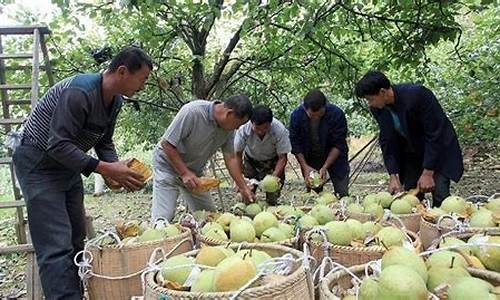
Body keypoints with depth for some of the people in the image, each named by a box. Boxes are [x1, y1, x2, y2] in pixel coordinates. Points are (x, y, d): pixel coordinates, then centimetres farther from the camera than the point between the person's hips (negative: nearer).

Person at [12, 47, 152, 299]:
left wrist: (118, 166, -9)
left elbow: (104, 142, 10)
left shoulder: (115, 101, 1)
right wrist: (105, 169, -31)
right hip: (38, 163, -9)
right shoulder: (79, 91, -27)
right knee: (57, 245, -14)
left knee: (76, 240, 12)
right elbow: (58, 145, -30)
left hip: (67, 164, 9)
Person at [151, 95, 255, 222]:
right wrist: (184, 173, -27)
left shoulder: (228, 129, -9)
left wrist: (244, 188, -4)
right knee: (163, 218, -15)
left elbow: (231, 158, -1)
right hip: (168, 165, -6)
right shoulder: (192, 111, -29)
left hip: (194, 171, 6)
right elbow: (167, 144, -25)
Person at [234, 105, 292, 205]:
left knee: (272, 200, -4)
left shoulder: (280, 130, -33)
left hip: (273, 162, -1)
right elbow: (237, 154, -18)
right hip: (251, 160, 1)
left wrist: (275, 176, -36)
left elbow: (282, 157, -22)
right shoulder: (244, 129, -32)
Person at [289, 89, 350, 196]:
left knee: (342, 194, -3)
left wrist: (325, 167, -24)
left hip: (335, 156, -1)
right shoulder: (297, 115, -20)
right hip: (309, 160, 1)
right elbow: (295, 144, -11)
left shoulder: (337, 114, -24)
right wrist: (305, 166, -20)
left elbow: (339, 144, -18)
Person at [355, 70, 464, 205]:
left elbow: (435, 134, -25)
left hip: (439, 148, -5)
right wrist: (393, 176, -11)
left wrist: (428, 173, -24)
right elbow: (387, 142, -5)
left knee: (440, 197, -12)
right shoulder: (378, 108, -13)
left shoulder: (417, 95, -30)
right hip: (410, 153, 5)